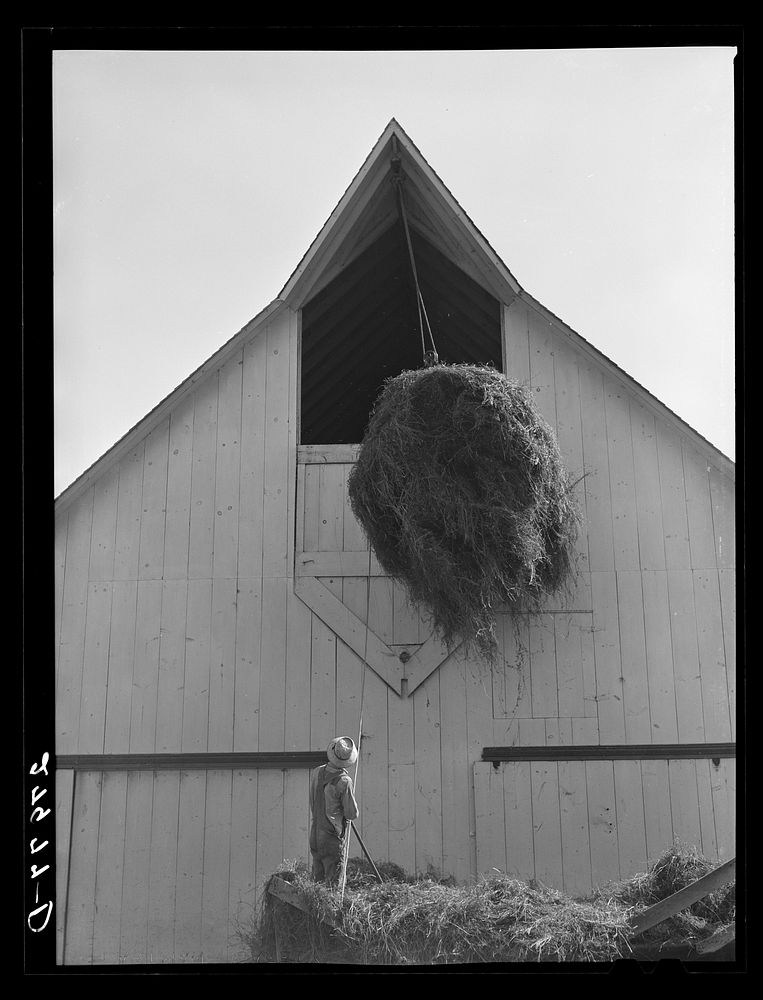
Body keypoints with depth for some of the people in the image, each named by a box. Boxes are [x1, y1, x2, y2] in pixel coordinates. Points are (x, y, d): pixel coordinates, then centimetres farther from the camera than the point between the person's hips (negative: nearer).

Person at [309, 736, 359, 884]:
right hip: (333, 838, -6)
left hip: (315, 837, 6)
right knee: (332, 883, 0)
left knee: (318, 881, 16)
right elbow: (352, 814, -13)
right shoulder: (344, 781, -20)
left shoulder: (317, 773, 0)